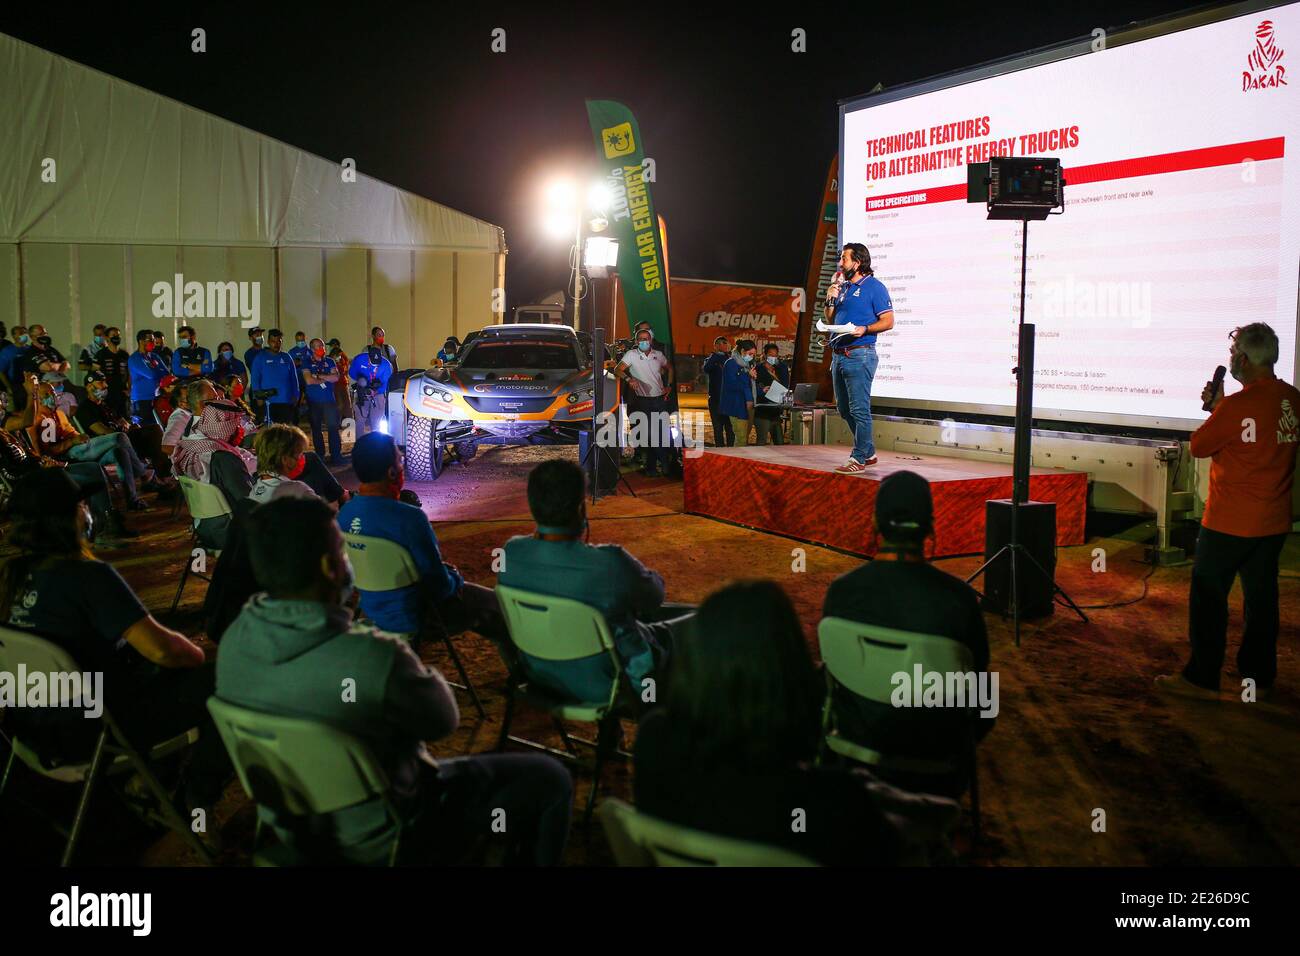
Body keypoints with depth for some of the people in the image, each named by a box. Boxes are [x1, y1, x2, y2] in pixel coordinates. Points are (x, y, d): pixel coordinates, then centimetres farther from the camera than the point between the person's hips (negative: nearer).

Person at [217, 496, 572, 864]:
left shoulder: (235, 637, -13)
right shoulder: (373, 657, -35)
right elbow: (443, 720, -15)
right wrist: (418, 675, 2)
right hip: (379, 843, -7)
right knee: (547, 778, 8)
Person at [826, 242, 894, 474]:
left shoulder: (874, 286, -4)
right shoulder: (843, 287, 18)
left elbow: (888, 322, -8)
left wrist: (864, 329, -23)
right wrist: (831, 298, 5)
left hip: (859, 355, -9)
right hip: (839, 355, 9)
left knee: (859, 409, -8)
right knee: (845, 410, 13)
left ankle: (858, 459, -4)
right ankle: (868, 451, 26)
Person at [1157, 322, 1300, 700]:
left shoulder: (1238, 405, -20)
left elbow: (1199, 446, -8)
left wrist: (1214, 407, 5)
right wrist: (1220, 409, 13)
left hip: (1230, 523, -7)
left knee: (1208, 597, 3)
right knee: (1261, 598, 14)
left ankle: (1202, 678, 7)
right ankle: (1259, 677, 23)